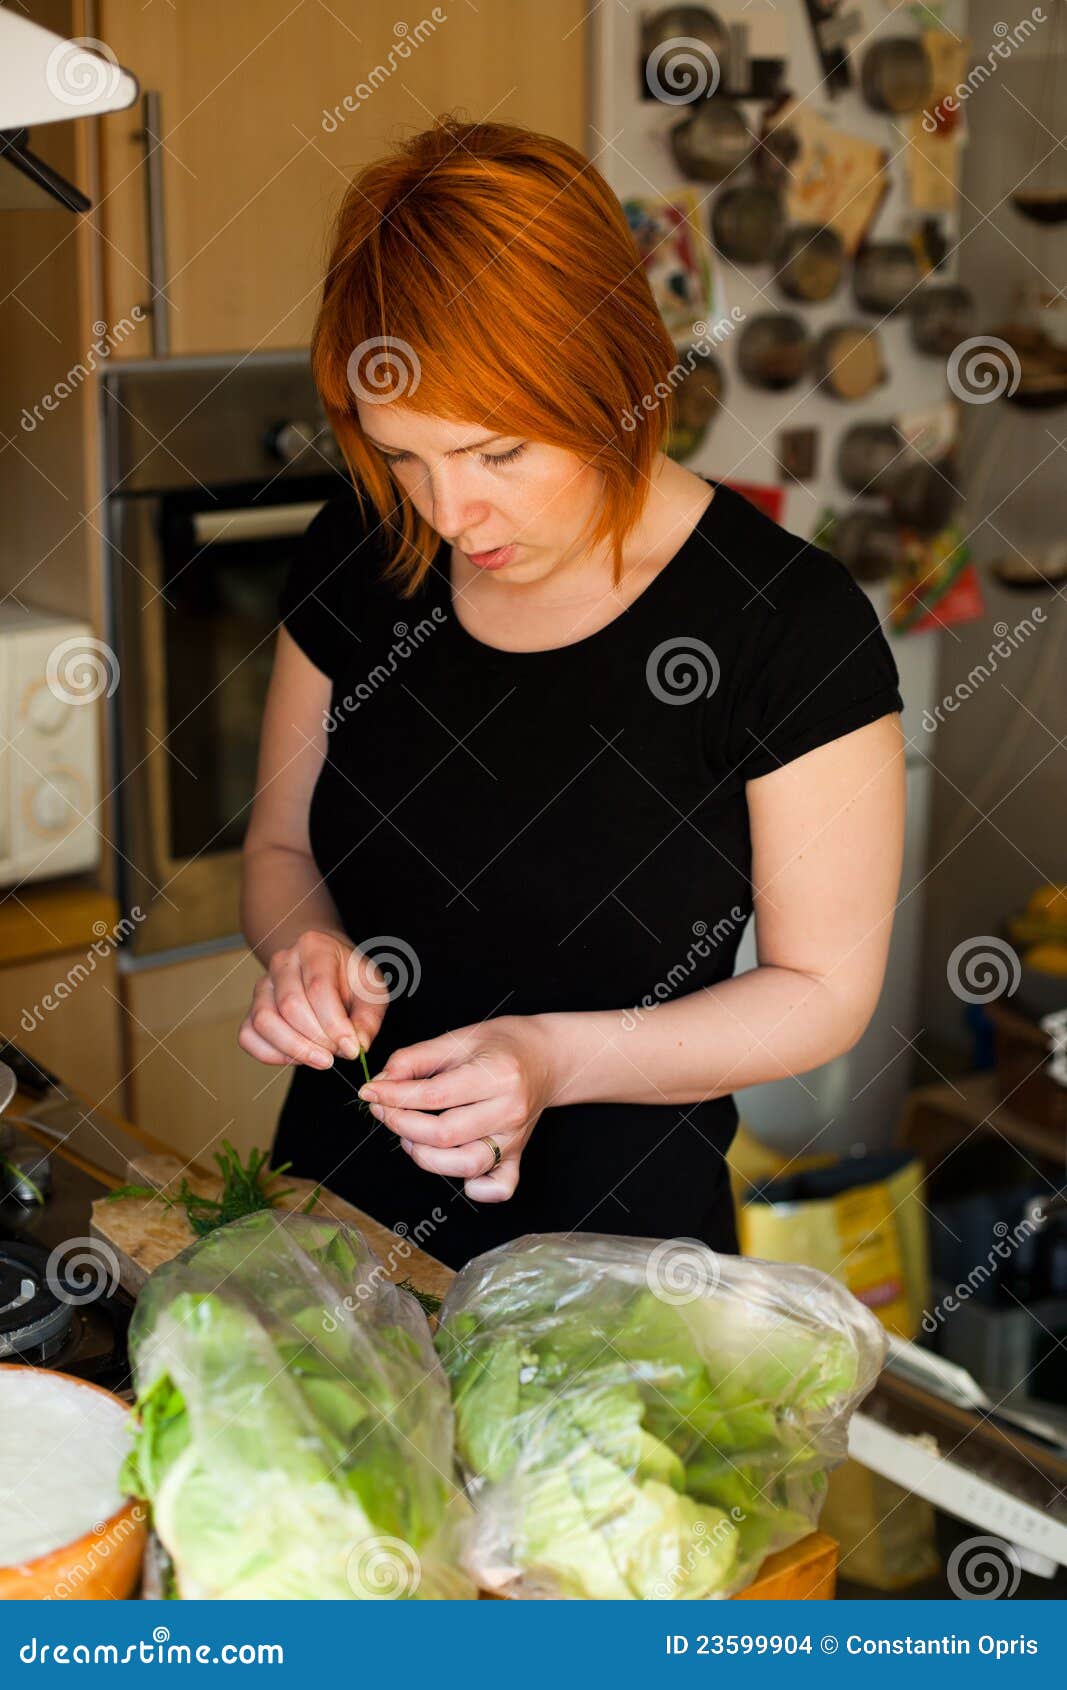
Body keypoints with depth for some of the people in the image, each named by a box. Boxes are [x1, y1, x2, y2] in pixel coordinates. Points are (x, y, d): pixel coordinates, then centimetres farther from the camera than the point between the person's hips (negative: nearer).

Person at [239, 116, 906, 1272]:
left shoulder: (793, 622, -14)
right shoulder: (357, 558, -2)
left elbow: (822, 990, -7)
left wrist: (558, 1058, -21)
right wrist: (307, 947, -12)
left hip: (612, 1232, -2)